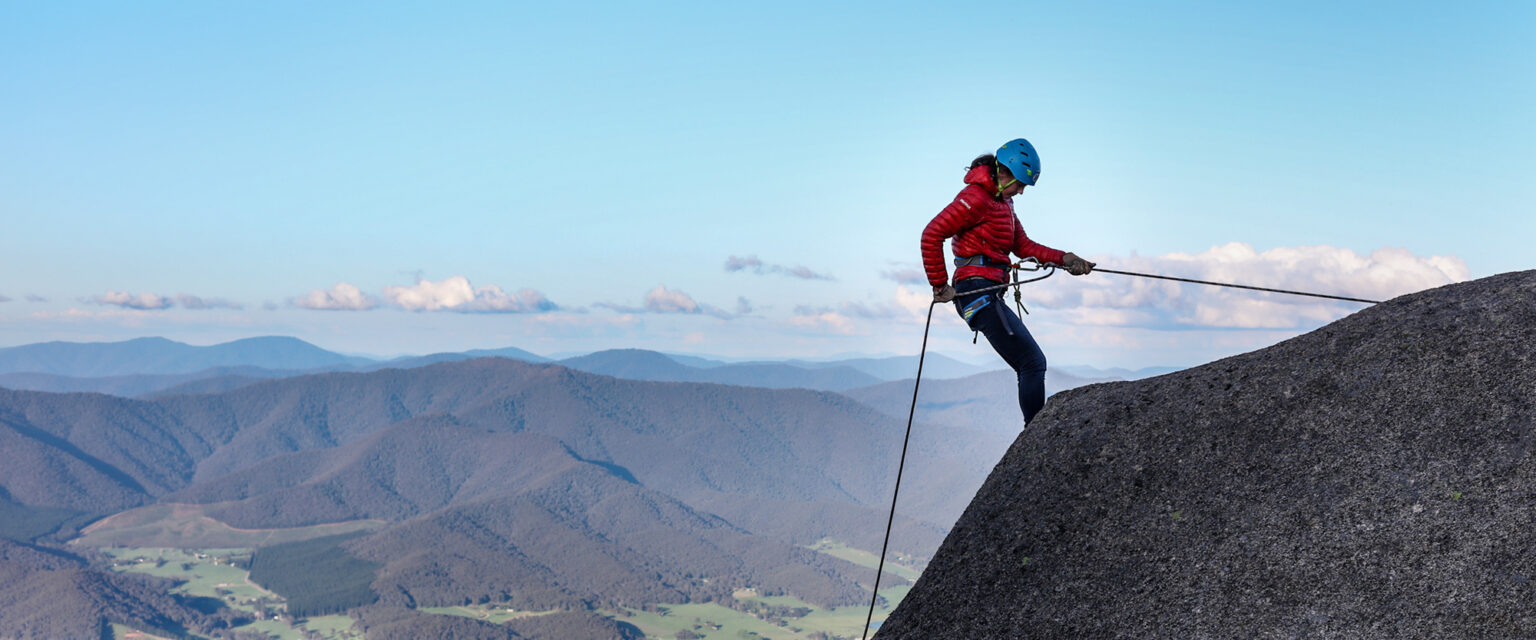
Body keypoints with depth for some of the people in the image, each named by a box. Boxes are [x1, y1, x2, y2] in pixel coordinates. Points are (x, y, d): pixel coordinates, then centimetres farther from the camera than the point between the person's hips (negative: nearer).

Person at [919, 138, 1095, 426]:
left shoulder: (1003, 202, 19)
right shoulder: (976, 197, -12)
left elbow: (1023, 246, 19)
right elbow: (932, 234, -16)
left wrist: (1064, 259, 7)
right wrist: (940, 285, -13)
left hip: (988, 295, 10)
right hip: (978, 292, -10)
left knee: (1030, 365, 9)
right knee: (1032, 362, -13)